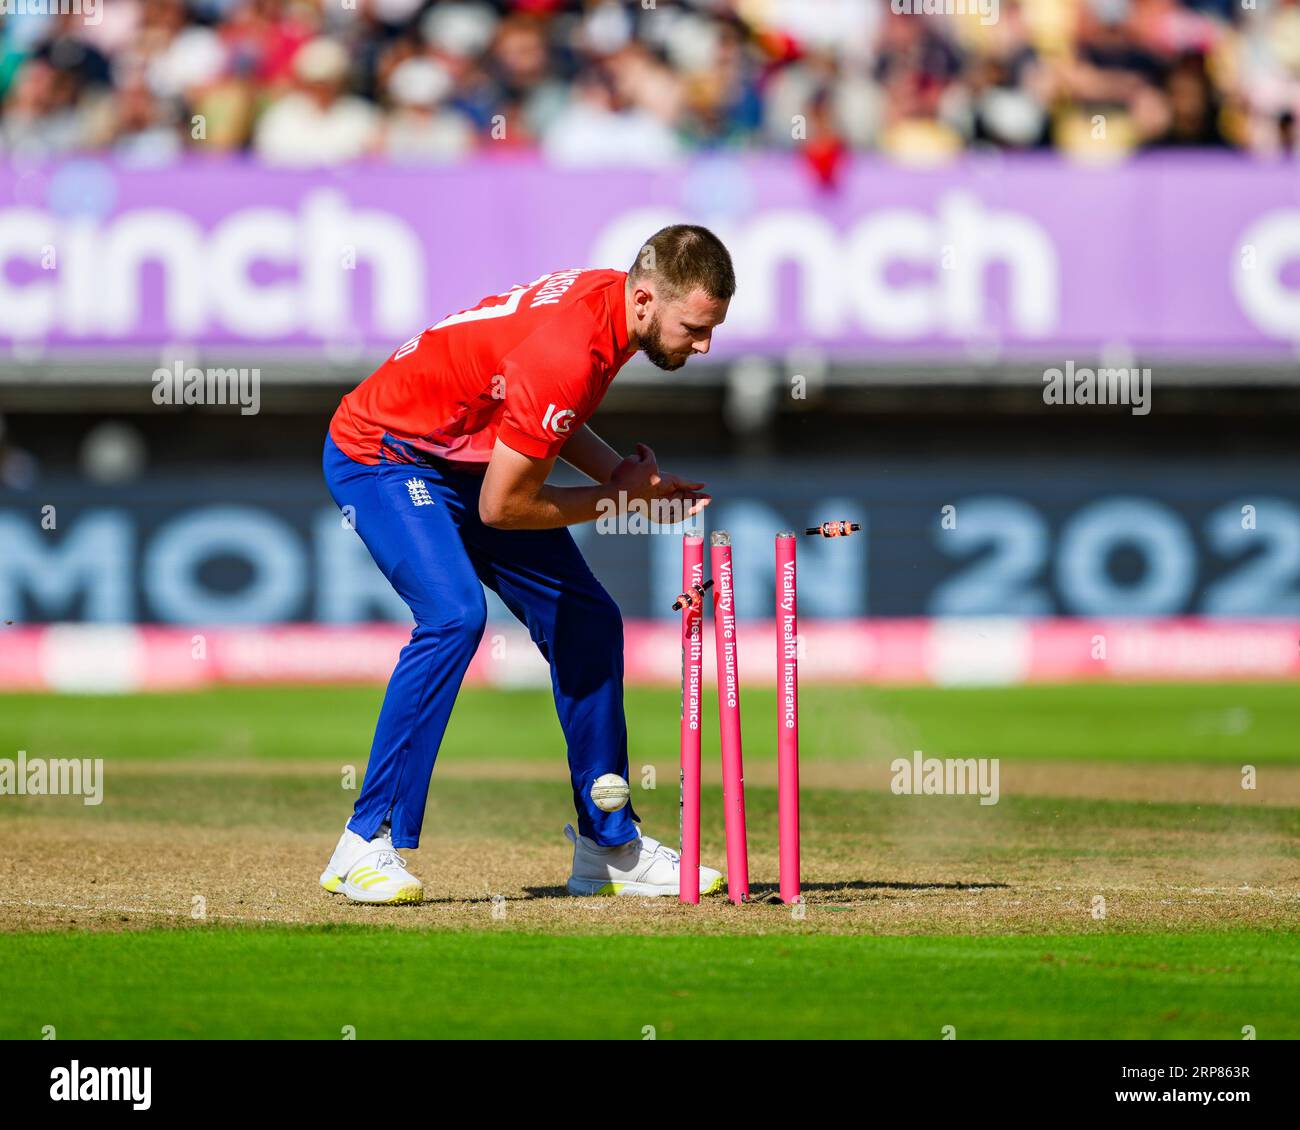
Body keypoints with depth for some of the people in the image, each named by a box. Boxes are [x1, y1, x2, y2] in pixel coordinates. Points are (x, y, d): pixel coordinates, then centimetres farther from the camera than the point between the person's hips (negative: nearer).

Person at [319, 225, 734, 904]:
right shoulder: (570, 350, -34)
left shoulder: (608, 298, -5)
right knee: (453, 616, -30)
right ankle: (367, 844, -25)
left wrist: (631, 481, -4)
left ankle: (609, 847, 12)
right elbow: (502, 507, -26)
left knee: (588, 621, 4)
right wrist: (619, 500, -12)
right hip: (383, 456, -9)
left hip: (468, 459, 9)